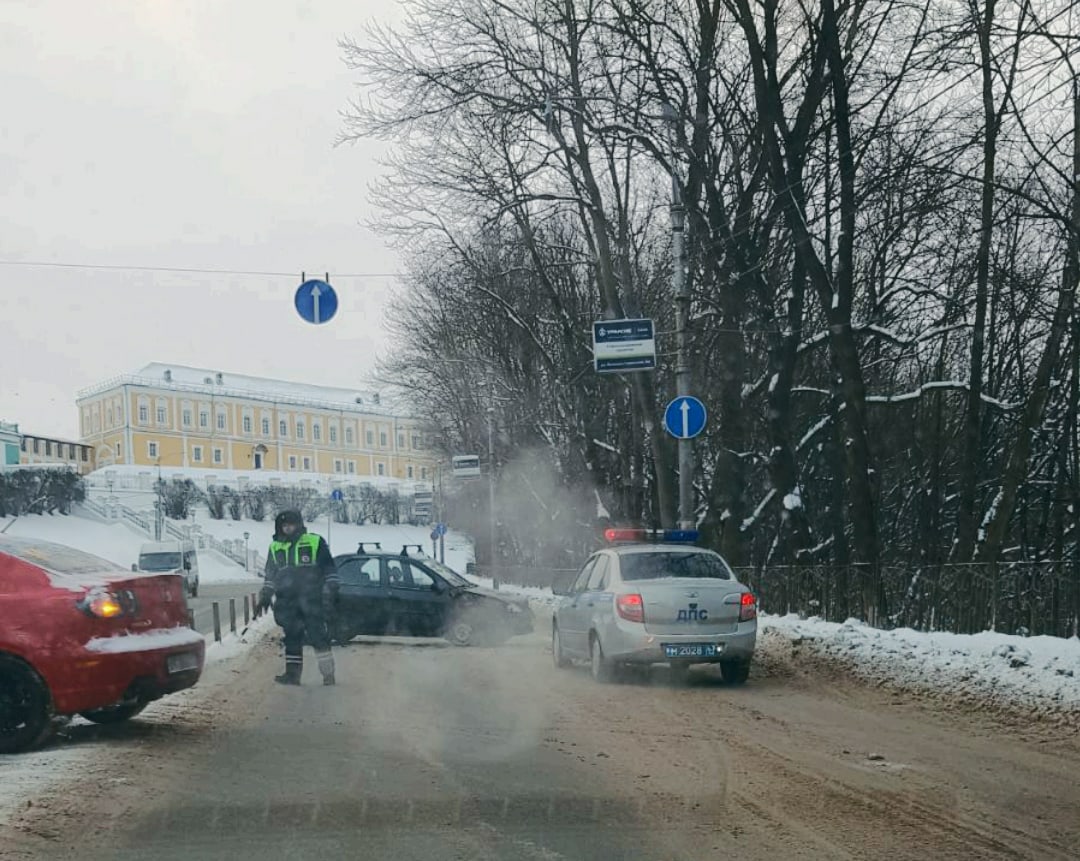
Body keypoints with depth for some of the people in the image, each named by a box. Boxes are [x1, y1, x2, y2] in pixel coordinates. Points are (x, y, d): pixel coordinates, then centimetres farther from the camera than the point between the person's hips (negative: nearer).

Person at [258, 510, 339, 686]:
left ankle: (328, 673, -4)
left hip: (312, 600, -4)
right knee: (292, 638, 5)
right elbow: (270, 575, 23)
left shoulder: (315, 542, 2)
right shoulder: (275, 548, 15)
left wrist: (331, 589, -4)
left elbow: (329, 568, 3)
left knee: (318, 636, -8)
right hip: (287, 602, 4)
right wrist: (266, 594, 16)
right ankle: (292, 673, 9)